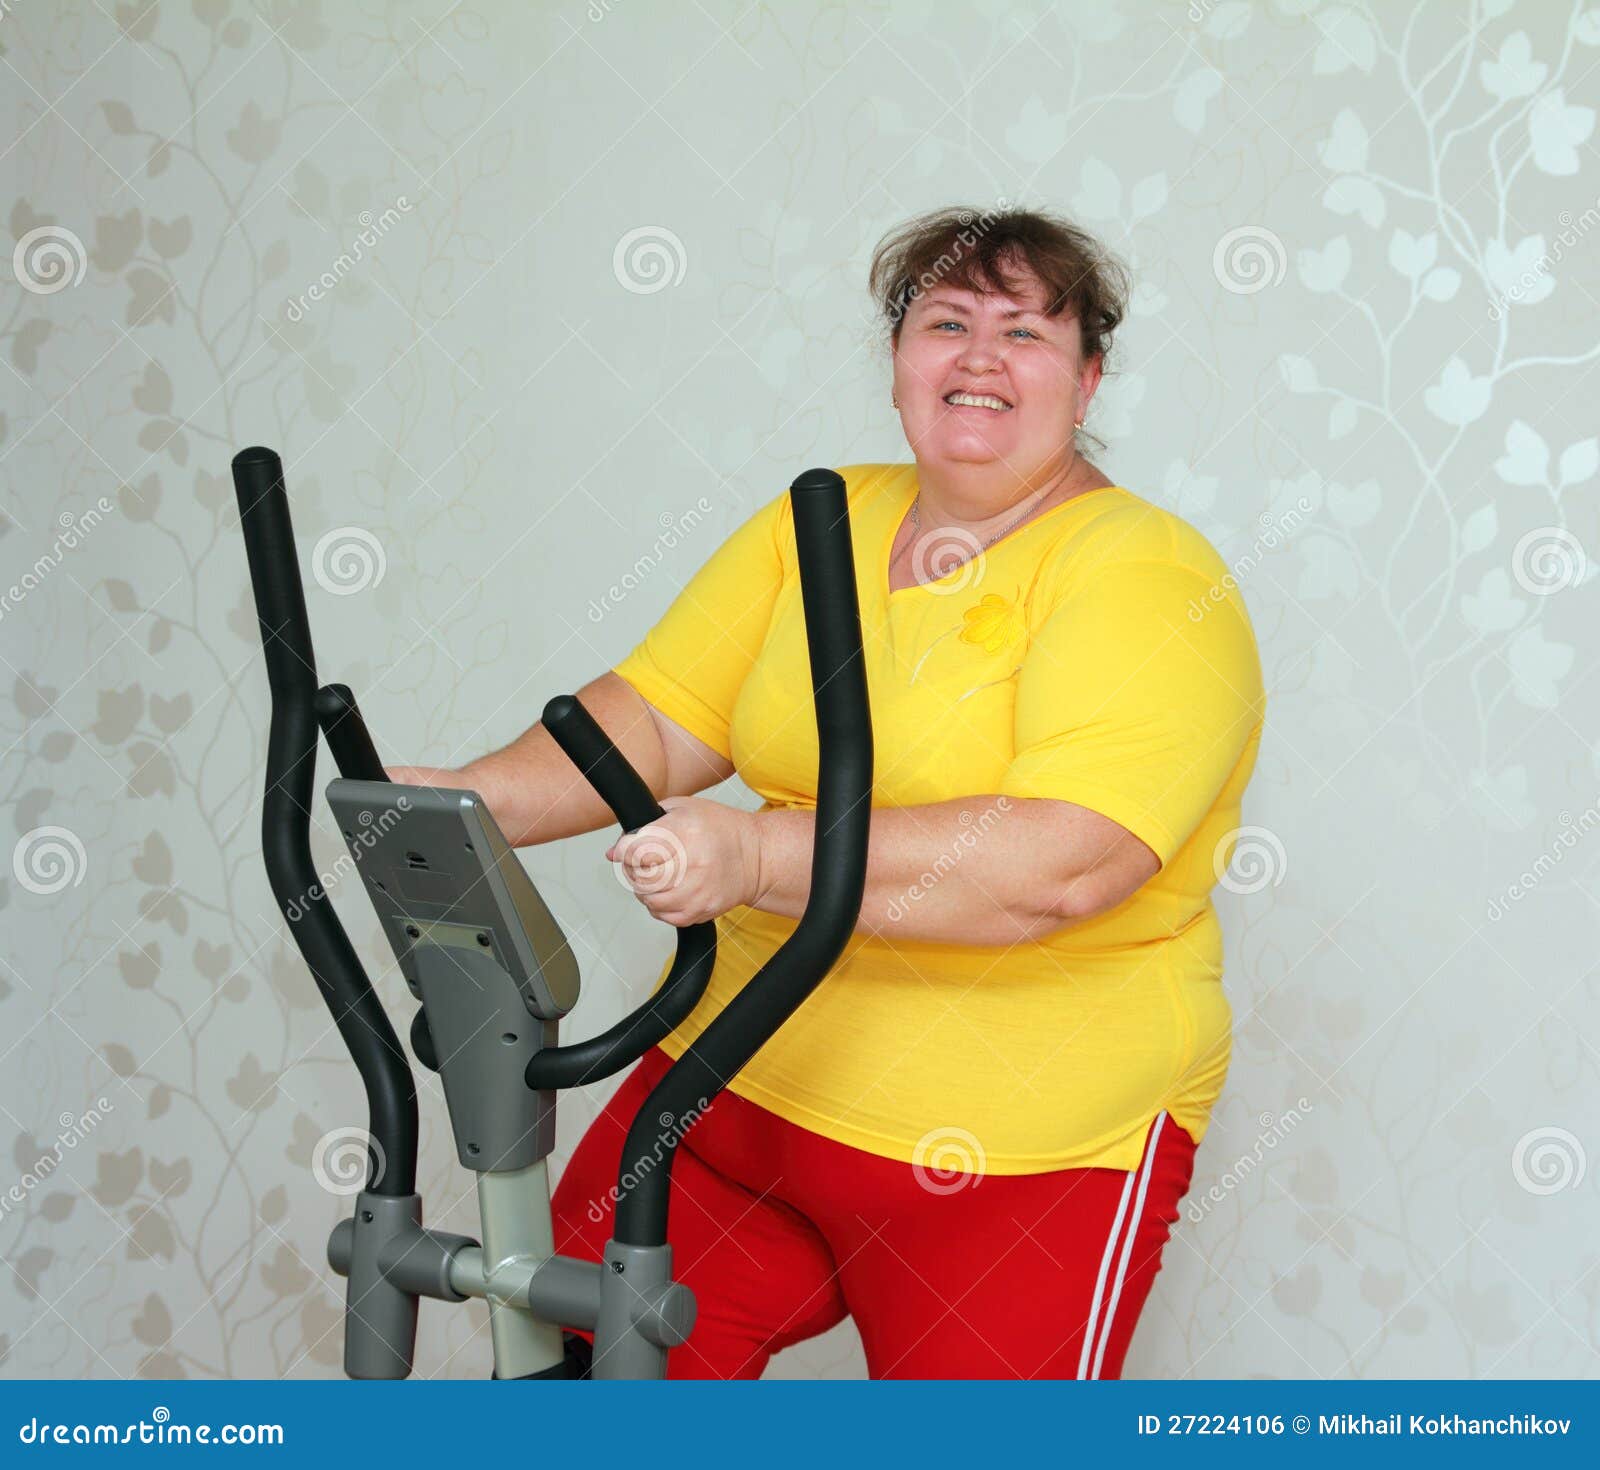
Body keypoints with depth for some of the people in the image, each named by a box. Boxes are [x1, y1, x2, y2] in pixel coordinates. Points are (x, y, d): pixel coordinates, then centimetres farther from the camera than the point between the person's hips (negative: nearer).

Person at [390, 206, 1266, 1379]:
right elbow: (656, 718, 5)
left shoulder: (1147, 576, -12)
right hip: (751, 1070, 5)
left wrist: (759, 858, -33)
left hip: (1017, 1143, -4)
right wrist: (472, 799, -13)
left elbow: (1061, 864, -26)